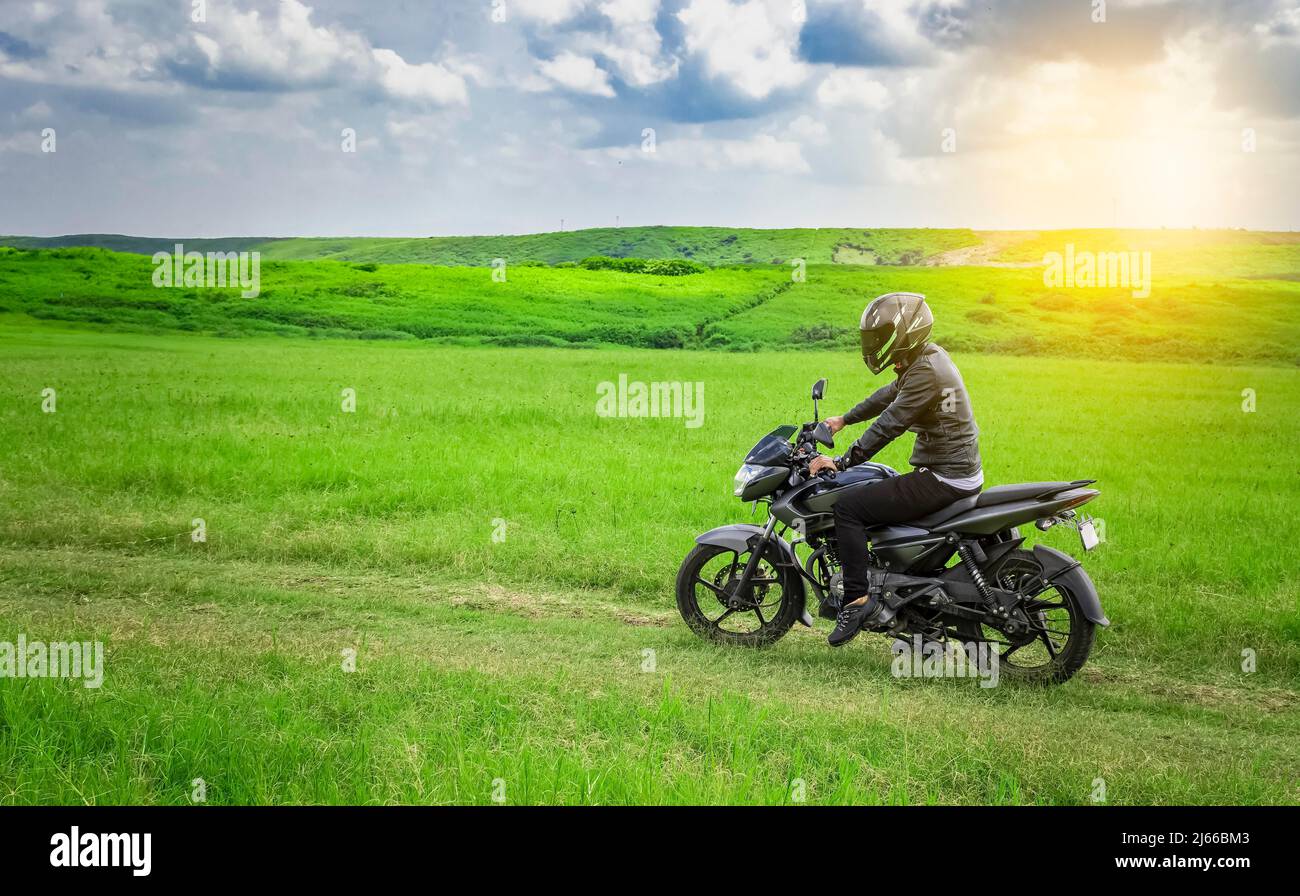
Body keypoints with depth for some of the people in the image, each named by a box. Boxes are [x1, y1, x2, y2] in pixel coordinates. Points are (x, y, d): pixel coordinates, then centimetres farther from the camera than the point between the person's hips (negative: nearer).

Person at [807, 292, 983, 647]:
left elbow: (890, 424, -23)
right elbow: (888, 396, 28)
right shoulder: (928, 357, 12)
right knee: (876, 490, 29)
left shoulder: (925, 371, -20)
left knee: (848, 507, -13)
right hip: (959, 471, 11)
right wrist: (845, 419, 35)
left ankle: (858, 599, -14)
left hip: (942, 480, -11)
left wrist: (841, 462, -20)